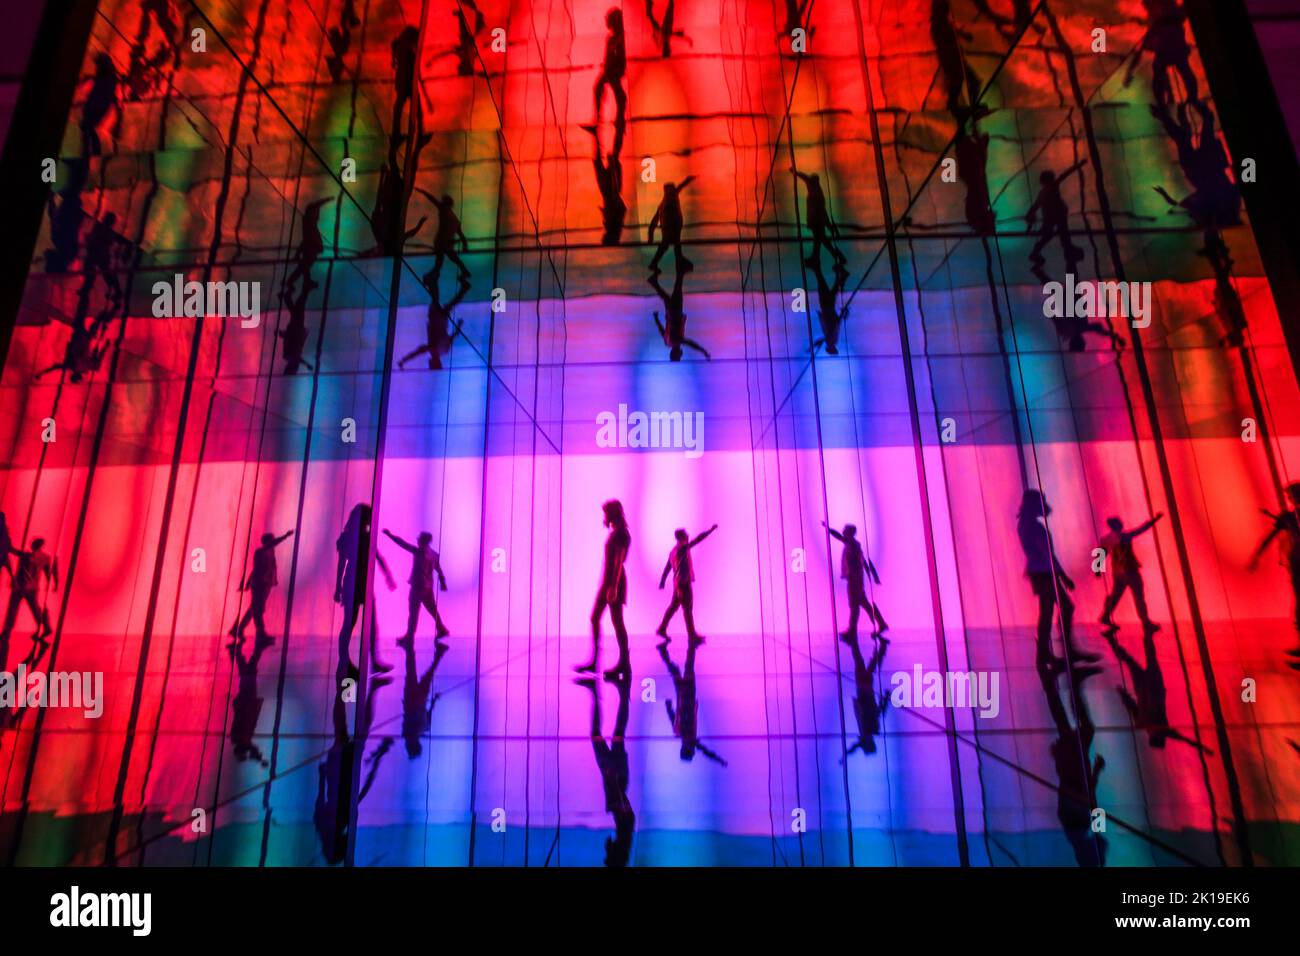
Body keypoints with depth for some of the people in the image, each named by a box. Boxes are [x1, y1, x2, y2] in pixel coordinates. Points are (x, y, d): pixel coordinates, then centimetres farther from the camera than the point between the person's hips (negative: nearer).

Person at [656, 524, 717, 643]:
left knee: (674, 606, 15)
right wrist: (711, 530, -9)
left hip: (679, 582, 9)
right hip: (684, 582, -9)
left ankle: (662, 629, 20)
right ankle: (692, 635, 2)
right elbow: (698, 539, -15)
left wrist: (662, 581, 17)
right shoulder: (683, 547, -14)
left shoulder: (674, 550, 11)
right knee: (688, 608, -4)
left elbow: (667, 567, 14)